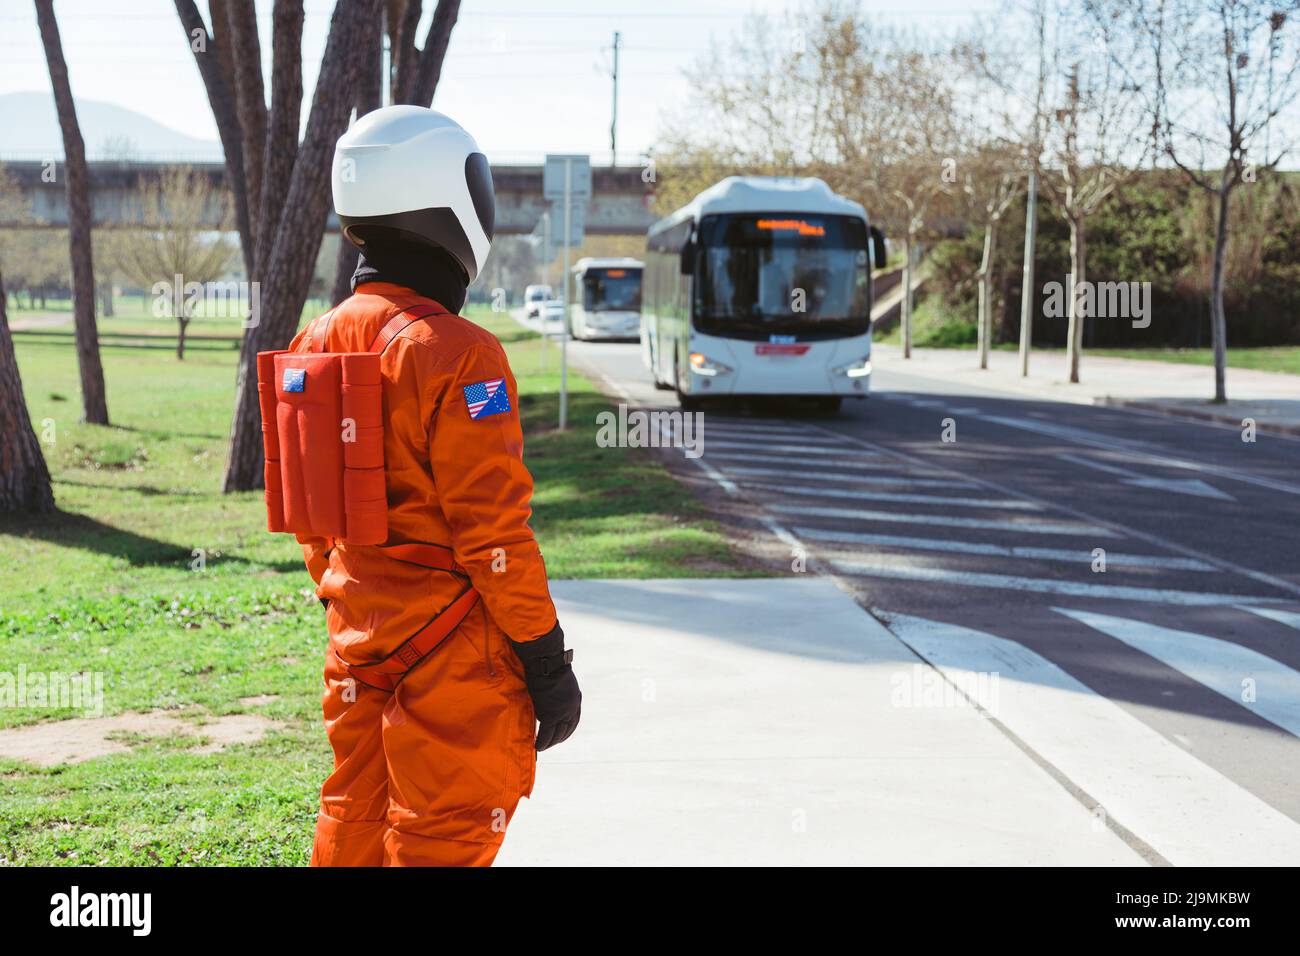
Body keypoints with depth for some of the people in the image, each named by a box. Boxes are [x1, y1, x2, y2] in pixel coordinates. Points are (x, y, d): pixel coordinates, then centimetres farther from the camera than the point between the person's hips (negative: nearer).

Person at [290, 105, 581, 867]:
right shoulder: (457, 354, -18)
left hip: (359, 653, 8)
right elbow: (494, 532, -18)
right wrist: (548, 663, -10)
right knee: (445, 840, 2)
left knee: (354, 830, 16)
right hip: (454, 660, -7)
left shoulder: (318, 345, 6)